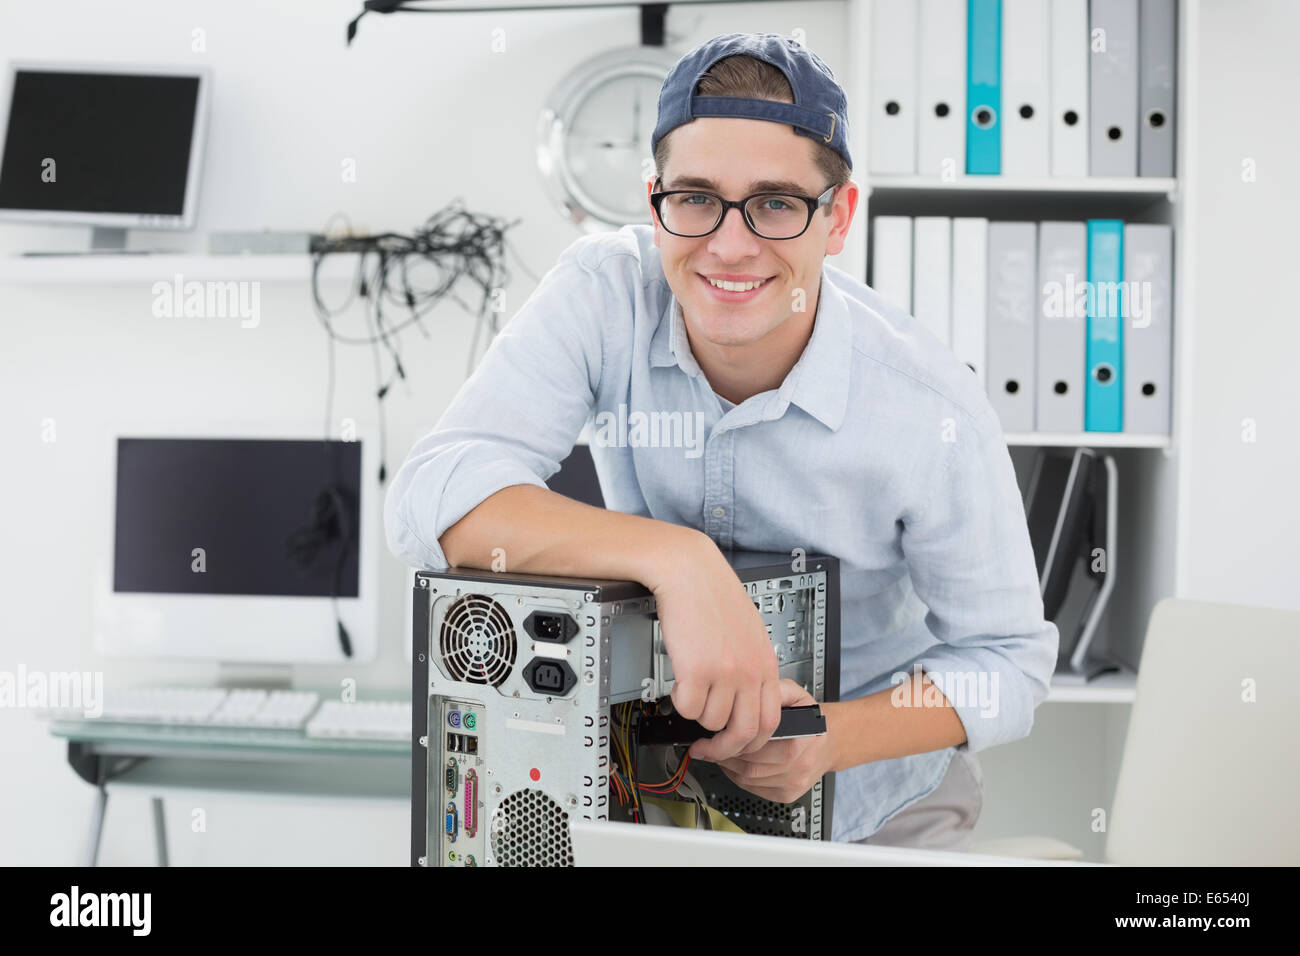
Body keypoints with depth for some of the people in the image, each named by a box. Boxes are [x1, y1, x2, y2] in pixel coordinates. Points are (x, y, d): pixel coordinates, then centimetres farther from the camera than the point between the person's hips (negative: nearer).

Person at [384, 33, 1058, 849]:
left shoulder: (933, 413, -23)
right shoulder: (603, 294, -19)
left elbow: (1008, 657, -10)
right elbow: (430, 501, -30)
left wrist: (833, 739, -28)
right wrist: (676, 558, -44)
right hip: (650, 775, 0)